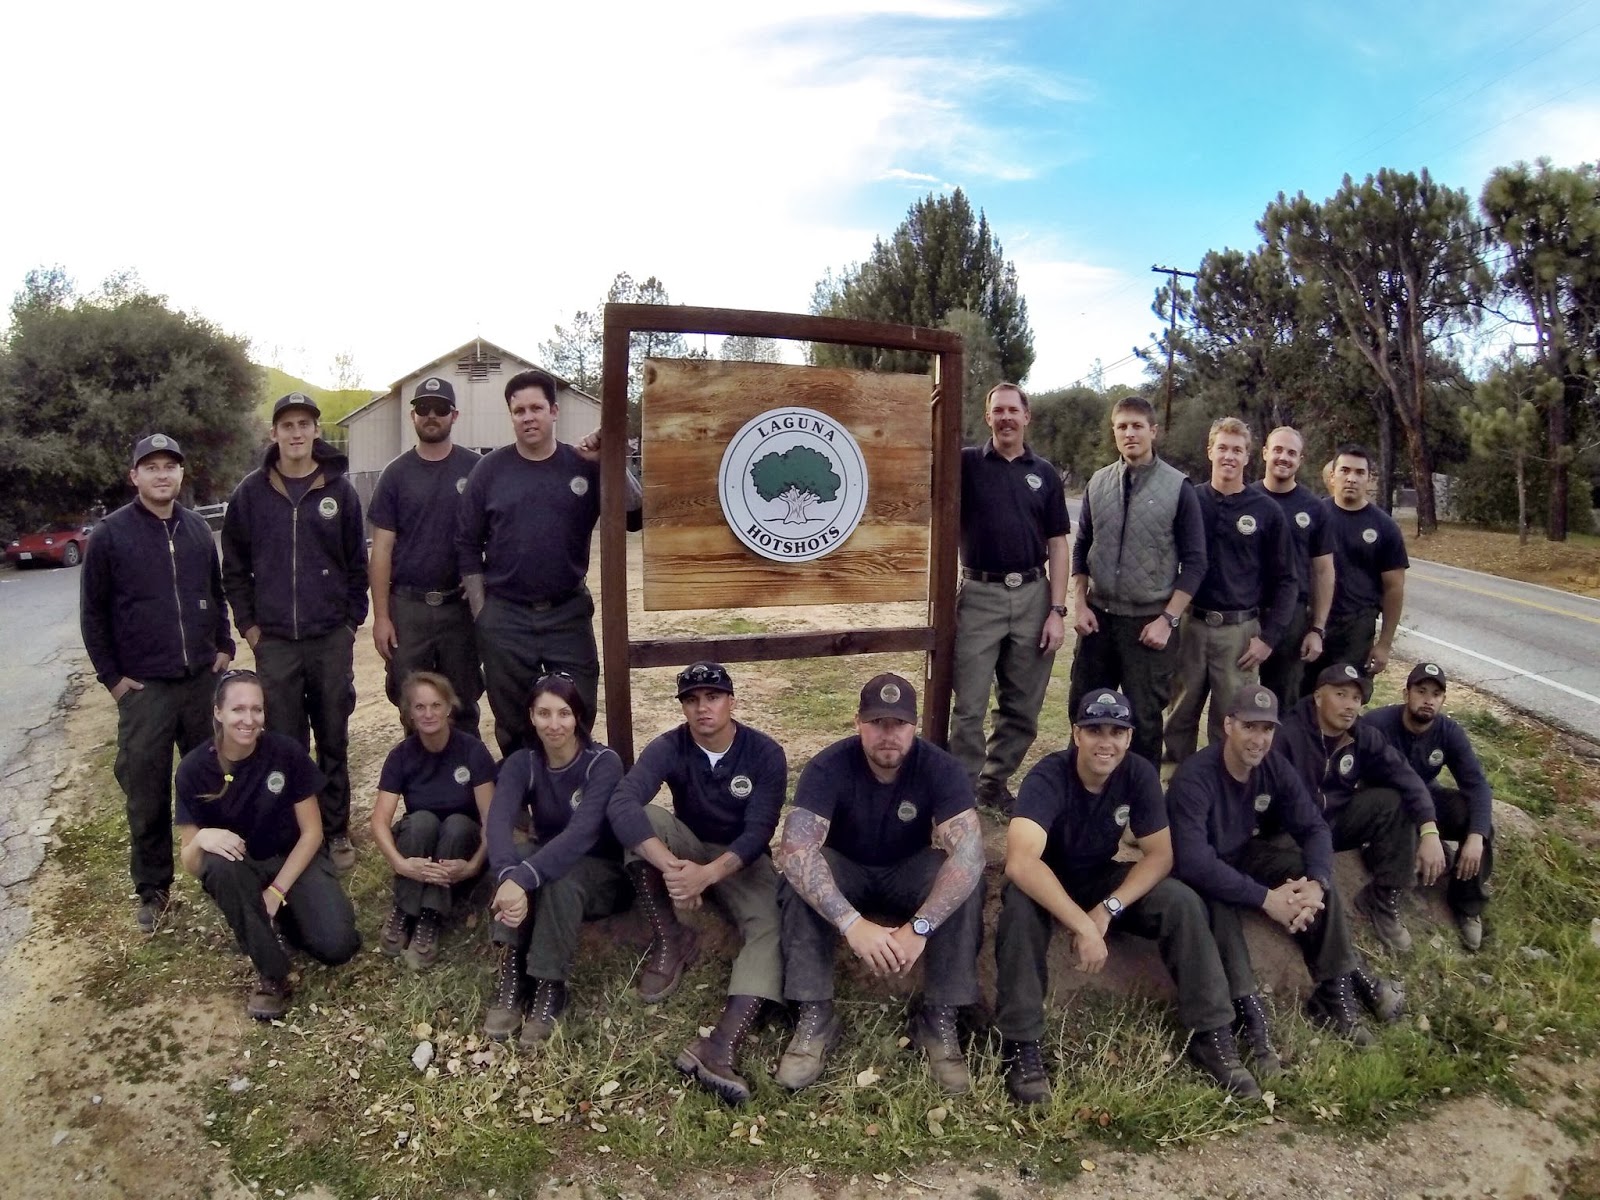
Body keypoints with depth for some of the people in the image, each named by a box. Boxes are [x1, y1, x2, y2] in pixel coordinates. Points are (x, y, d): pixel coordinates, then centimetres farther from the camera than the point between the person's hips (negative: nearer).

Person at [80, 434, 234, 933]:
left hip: (203, 680, 3)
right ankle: (152, 889, 19)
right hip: (144, 687, -3)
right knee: (147, 794, 5)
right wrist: (112, 676, -4)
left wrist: (224, 646, 7)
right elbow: (93, 612, -2)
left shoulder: (198, 528, 7)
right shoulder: (110, 534, -5)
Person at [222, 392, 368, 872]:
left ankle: (336, 832, 21)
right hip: (274, 640, 0)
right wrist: (248, 624, 2)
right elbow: (234, 565, 7)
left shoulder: (339, 489, 1)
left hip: (331, 638, 0)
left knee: (333, 741, 8)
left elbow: (357, 561, 4)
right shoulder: (251, 491, 1)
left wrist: (352, 620, 1)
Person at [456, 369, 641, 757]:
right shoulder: (490, 469, 1)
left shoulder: (586, 466, 0)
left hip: (569, 614, 0)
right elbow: (467, 544, 4)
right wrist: (480, 612, -1)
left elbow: (635, 517, -9)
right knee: (512, 724, 12)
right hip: (505, 618, 0)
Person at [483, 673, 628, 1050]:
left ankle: (549, 987, -24)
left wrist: (523, 878, -50)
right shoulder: (521, 764, -9)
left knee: (560, 876, -36)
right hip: (547, 869, 4)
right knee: (516, 851, -29)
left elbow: (582, 832, -36)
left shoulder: (604, 763, -20)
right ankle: (509, 976, -27)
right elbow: (498, 821, -28)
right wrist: (508, 878, -49)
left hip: (604, 877, -3)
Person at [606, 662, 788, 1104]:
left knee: (771, 926, -31)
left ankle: (719, 1048, -48)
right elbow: (621, 805, -33)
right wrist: (671, 865, -48)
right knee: (643, 819, -29)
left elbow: (759, 831, -24)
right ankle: (671, 942, -15)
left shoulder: (765, 754, -16)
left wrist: (708, 873, -43)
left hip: (741, 858, -1)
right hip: (687, 848, 1)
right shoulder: (669, 748, -16)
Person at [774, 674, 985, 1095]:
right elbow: (795, 850, -38)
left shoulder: (940, 769, -23)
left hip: (908, 872, 1)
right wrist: (852, 923, -50)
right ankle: (815, 1018, -23)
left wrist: (919, 927, -47)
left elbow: (969, 852, -35)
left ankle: (939, 1020, -19)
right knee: (800, 879, -33)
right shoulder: (828, 768, -26)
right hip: (844, 871, 0)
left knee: (967, 881, -30)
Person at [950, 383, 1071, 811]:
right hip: (980, 595, -3)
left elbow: (1057, 545, 7)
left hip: (1033, 596, 3)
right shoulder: (966, 463, 3)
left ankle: (996, 782, 26)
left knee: (1022, 707, 11)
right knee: (969, 705, 1)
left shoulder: (1045, 474, 8)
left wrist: (1057, 610, 0)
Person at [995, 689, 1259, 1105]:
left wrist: (1108, 909, -27)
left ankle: (1211, 1035, -6)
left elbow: (1160, 855, -13)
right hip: (1044, 883, -4)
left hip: (1100, 879, 4)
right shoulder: (1048, 777, -29)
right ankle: (1020, 1046, -26)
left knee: (1183, 902, -19)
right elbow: (1020, 862, -42)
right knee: (1021, 906, -37)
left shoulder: (1139, 775, -14)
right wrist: (1082, 925, -47)